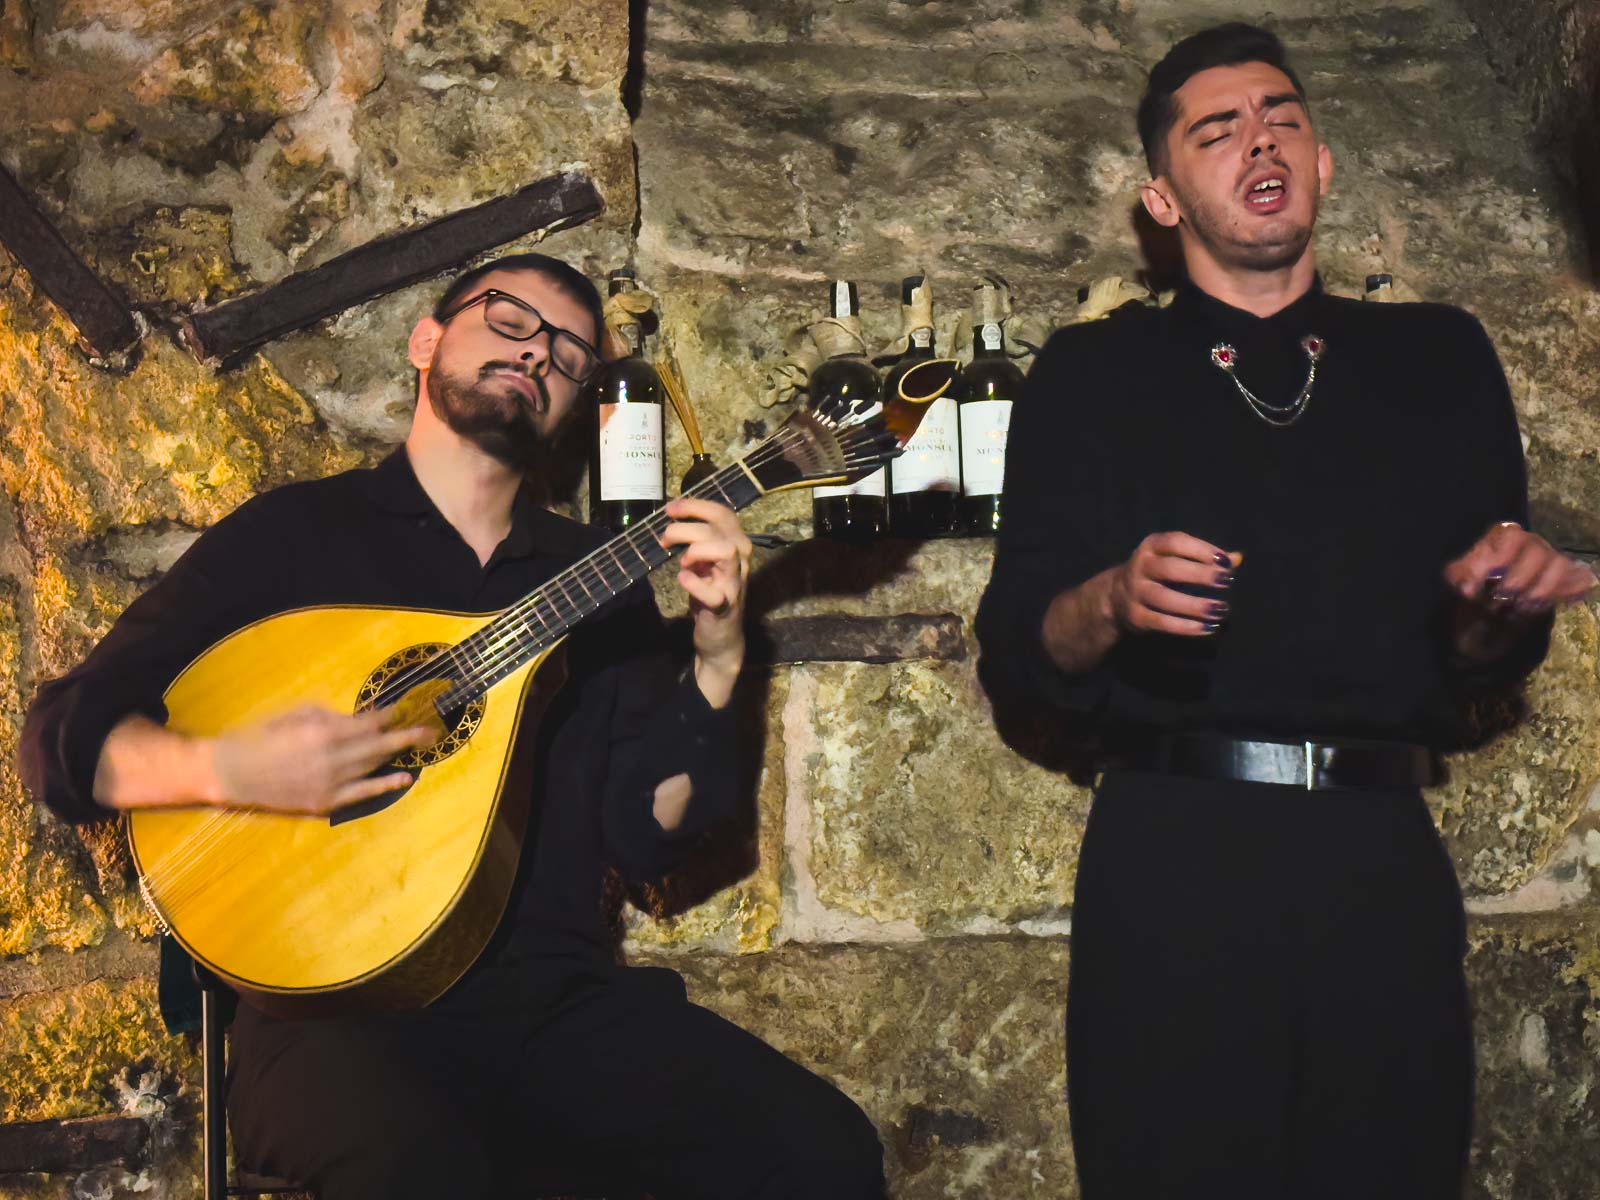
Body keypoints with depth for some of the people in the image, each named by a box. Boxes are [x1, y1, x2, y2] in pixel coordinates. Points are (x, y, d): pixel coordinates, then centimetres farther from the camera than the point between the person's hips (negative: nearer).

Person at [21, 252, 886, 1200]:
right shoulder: (289, 535, 7)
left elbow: (644, 837, 7)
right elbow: (64, 739, 4)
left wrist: (716, 663, -7)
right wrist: (224, 769, -15)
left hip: (558, 1001, 3)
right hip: (344, 1006, -3)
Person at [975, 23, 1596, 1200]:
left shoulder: (1440, 360, 14)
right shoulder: (1093, 377, 9)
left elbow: (1486, 659, 13)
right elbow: (1015, 655, 4)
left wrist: (1499, 601, -9)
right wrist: (1114, 603, -17)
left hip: (1384, 868, 2)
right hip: (1173, 869, -1)